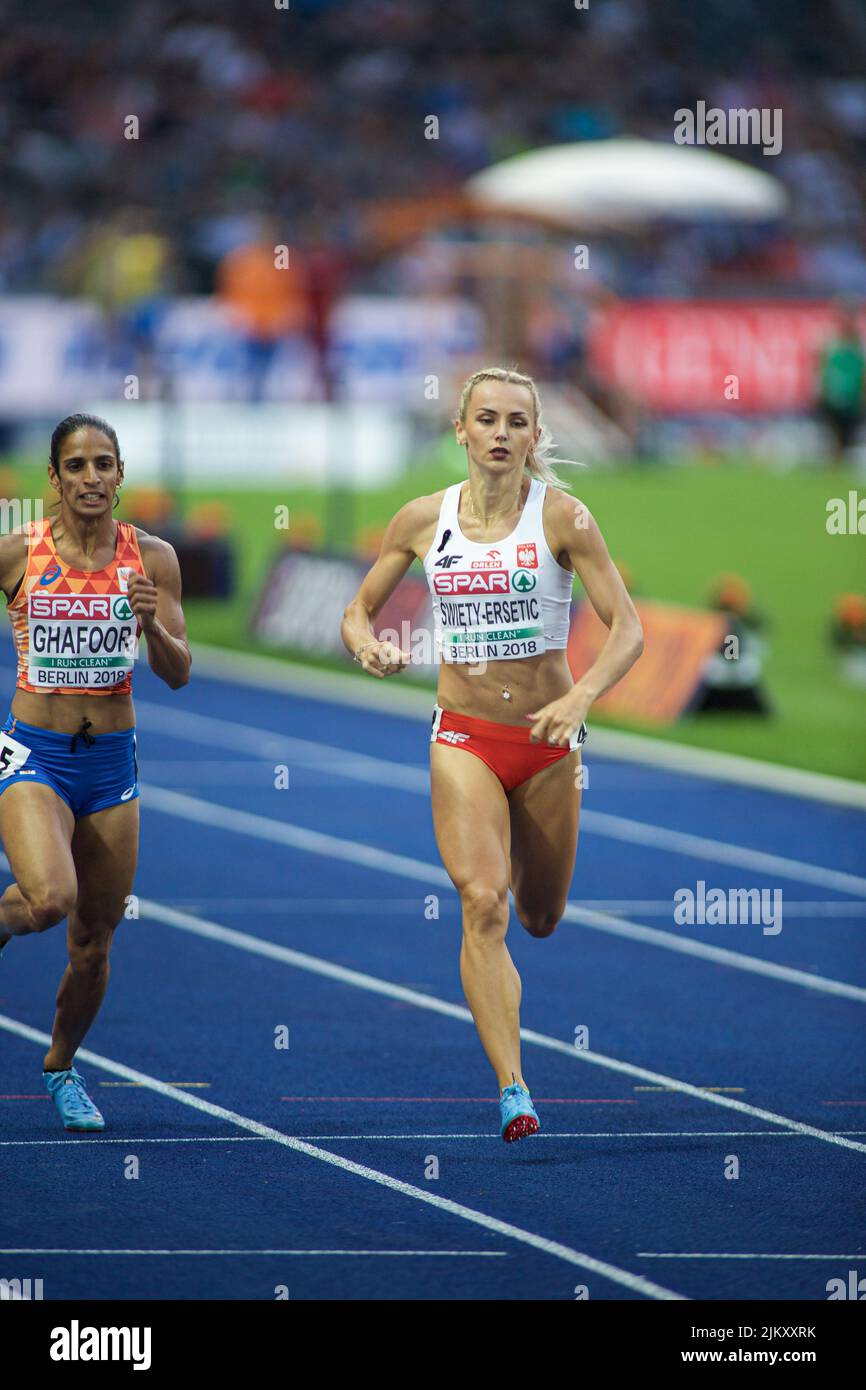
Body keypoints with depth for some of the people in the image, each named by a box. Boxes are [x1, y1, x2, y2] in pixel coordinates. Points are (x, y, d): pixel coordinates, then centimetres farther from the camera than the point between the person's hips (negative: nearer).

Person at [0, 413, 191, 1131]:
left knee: (94, 945, 9)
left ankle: (62, 1067, 34)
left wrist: (151, 624, -21)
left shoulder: (151, 558, -1)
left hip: (112, 762, 3)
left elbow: (178, 672, -2)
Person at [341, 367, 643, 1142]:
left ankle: (521, 855, 55)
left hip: (547, 740, 0)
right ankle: (512, 1090, -21)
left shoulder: (561, 517, -8)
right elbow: (360, 609, 11)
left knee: (539, 918, 16)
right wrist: (369, 646, -13)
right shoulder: (424, 520, -1)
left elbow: (628, 629, -11)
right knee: (483, 906, -18)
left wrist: (581, 697, -28)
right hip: (464, 737, 0)